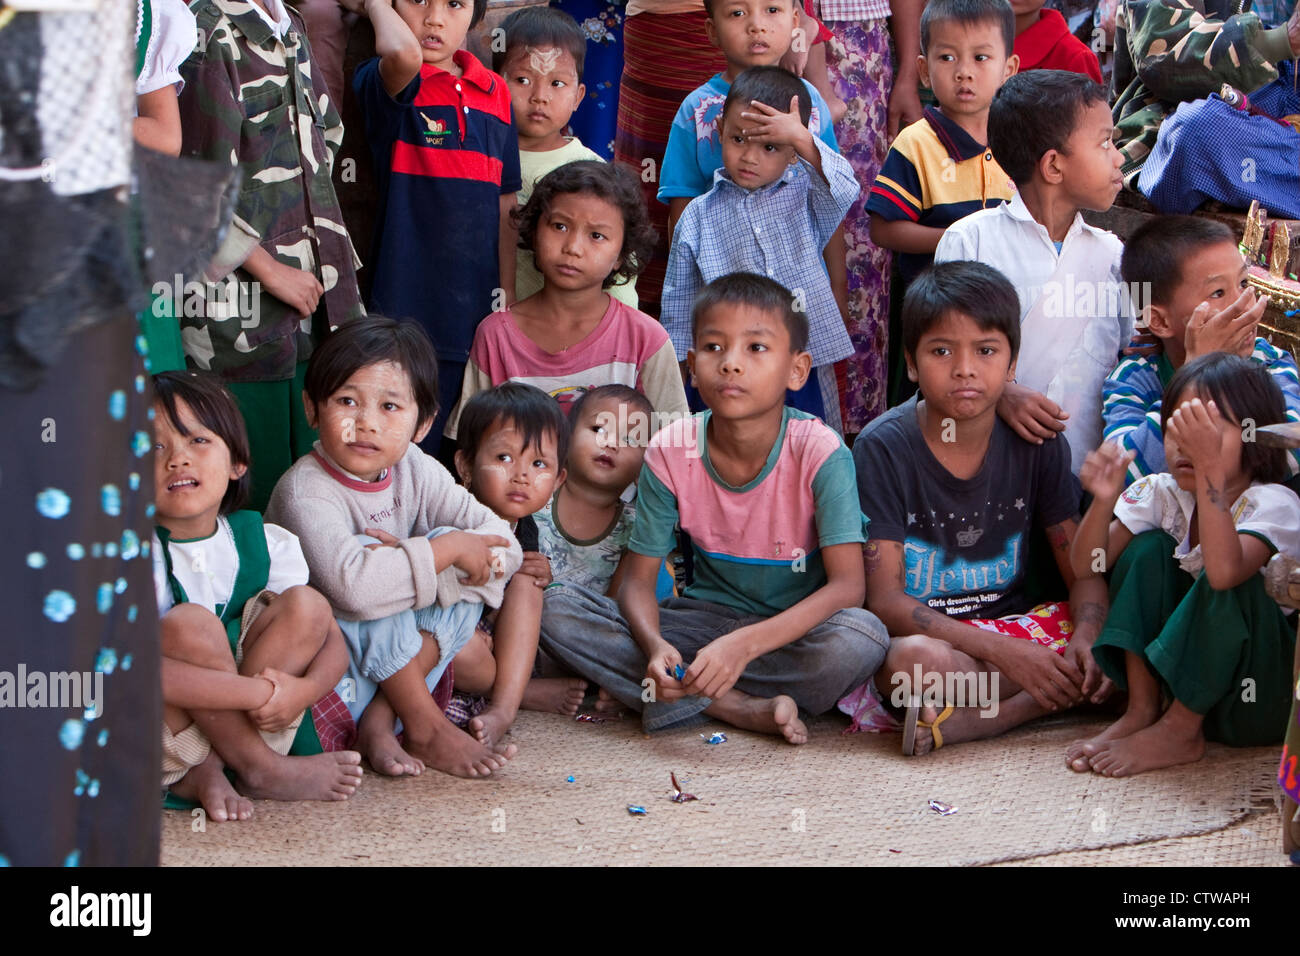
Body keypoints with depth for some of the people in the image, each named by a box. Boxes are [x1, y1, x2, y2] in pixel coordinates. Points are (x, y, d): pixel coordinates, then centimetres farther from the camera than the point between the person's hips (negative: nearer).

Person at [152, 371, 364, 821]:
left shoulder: (267, 543, -1)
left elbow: (332, 643, 0)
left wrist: (302, 690, -25)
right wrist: (259, 693, -32)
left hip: (233, 727, 5)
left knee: (306, 605, -13)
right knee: (189, 623, -30)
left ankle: (206, 772, -17)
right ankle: (259, 769, -14)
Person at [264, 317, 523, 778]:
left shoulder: (415, 471, -1)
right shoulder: (305, 491, -22)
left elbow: (504, 547, -8)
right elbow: (354, 586, -40)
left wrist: (408, 562, -24)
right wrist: (446, 550, -27)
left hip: (386, 657, 6)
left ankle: (378, 723, -18)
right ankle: (426, 729, -16)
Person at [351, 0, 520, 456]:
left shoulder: (495, 92, 10)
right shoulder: (385, 84, -6)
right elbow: (402, 54, -32)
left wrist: (507, 294, 11)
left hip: (479, 310, 5)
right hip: (408, 310, -5)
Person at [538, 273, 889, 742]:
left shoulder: (819, 452, -18)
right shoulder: (670, 452, -10)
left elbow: (847, 585, -23)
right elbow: (638, 581, -6)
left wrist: (744, 644, -37)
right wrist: (655, 646, -30)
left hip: (796, 628, -3)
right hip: (704, 619, 3)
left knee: (862, 638, -37)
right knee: (556, 609, -19)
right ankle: (746, 708, -24)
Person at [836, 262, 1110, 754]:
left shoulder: (1037, 443, 1)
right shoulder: (883, 448, -10)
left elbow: (1084, 570, 4)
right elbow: (884, 599, -15)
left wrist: (1087, 640, -21)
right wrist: (1003, 652, -26)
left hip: (1019, 624, 6)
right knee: (914, 661, -40)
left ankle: (960, 722, -25)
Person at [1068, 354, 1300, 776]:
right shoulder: (1162, 494, -1)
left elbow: (1223, 570, -40)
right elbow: (1086, 566, -7)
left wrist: (1210, 468, -46)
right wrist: (1104, 500, -25)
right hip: (1190, 684, 5)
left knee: (1231, 583, -31)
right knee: (1149, 548, -11)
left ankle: (1178, 731, -17)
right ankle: (1142, 711, -11)